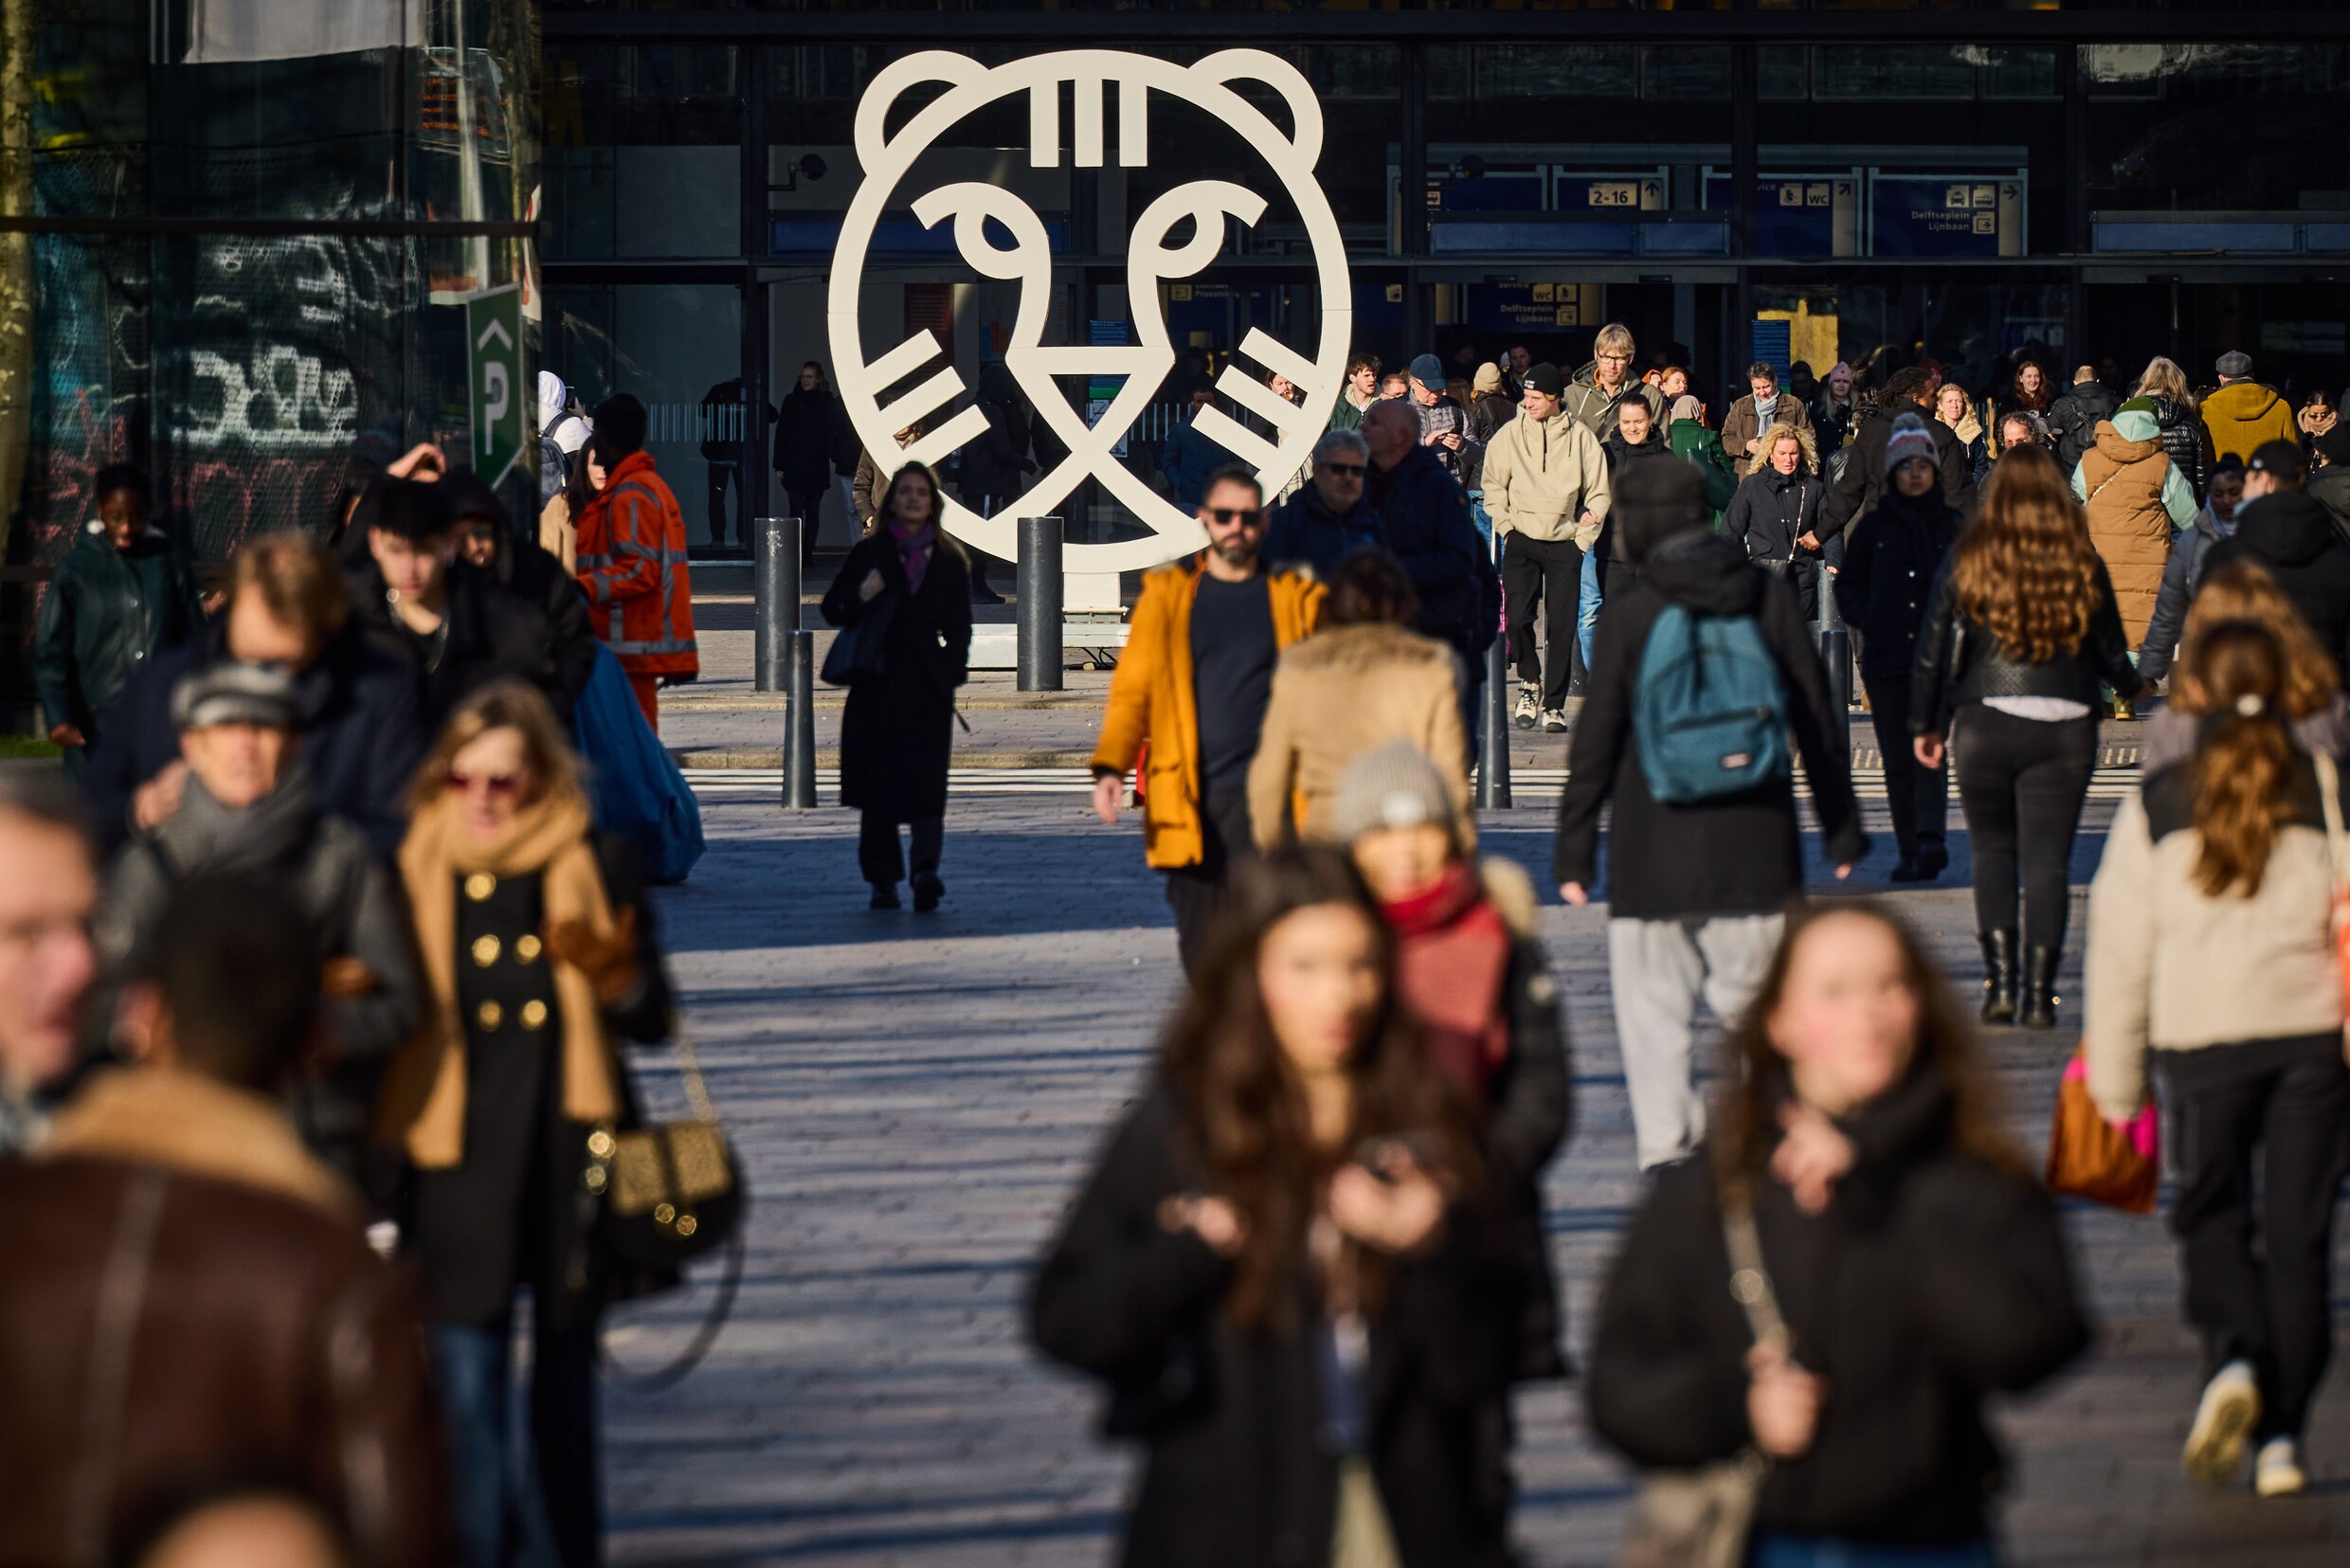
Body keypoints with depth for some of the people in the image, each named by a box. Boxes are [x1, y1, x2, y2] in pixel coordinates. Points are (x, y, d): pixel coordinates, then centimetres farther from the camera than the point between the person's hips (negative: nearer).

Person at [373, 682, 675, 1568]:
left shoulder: (594, 870, 2)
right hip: (458, 1160, -1)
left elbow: (653, 1023, 3)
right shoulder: (419, 874, 3)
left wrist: (615, 973, -16)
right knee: (468, 1383, -7)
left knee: (565, 1378, 10)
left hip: (566, 1154, 1)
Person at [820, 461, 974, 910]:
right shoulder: (868, 553, 9)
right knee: (877, 787, 1)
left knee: (925, 780, -15)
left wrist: (951, 676, 1)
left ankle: (926, 869, -27)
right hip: (877, 683, 1)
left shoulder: (950, 562, 11)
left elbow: (958, 629, 13)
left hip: (927, 687, 0)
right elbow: (832, 608, 9)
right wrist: (861, 597, -11)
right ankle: (883, 880, 9)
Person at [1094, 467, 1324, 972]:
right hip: (1188, 796, 2)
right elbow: (1132, 688, 8)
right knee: (1198, 940, 6)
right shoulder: (1167, 594, 10)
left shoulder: (1296, 597, 8)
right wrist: (1111, 766, -7)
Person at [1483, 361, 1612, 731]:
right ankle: (1530, 681, 11)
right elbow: (1493, 485, 9)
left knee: (1562, 626, -2)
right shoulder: (1511, 434, 2)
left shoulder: (1580, 435, 2)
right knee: (1518, 616, -14)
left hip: (1565, 544, 0)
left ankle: (1554, 704, 6)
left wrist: (1584, 536, -1)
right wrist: (1507, 527, -2)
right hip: (1522, 541, 0)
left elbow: (1598, 491, 6)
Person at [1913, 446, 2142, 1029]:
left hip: (1984, 723, 0)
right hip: (2065, 727, 0)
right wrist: (2132, 687, 33)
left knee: (1993, 849, 15)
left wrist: (1925, 725, 12)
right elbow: (2111, 652, 10)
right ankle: (2039, 993, 0)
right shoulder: (2083, 567, 1)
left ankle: (1999, 979, 3)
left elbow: (1935, 649, 1)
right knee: (2047, 860, 4)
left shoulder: (1967, 561, -2)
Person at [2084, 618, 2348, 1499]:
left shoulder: (2155, 807, 3)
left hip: (2203, 1038, 0)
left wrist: (2115, 1082, 12)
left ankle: (2233, 1362, -16)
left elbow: (2119, 947, 5)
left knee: (2211, 1216, 12)